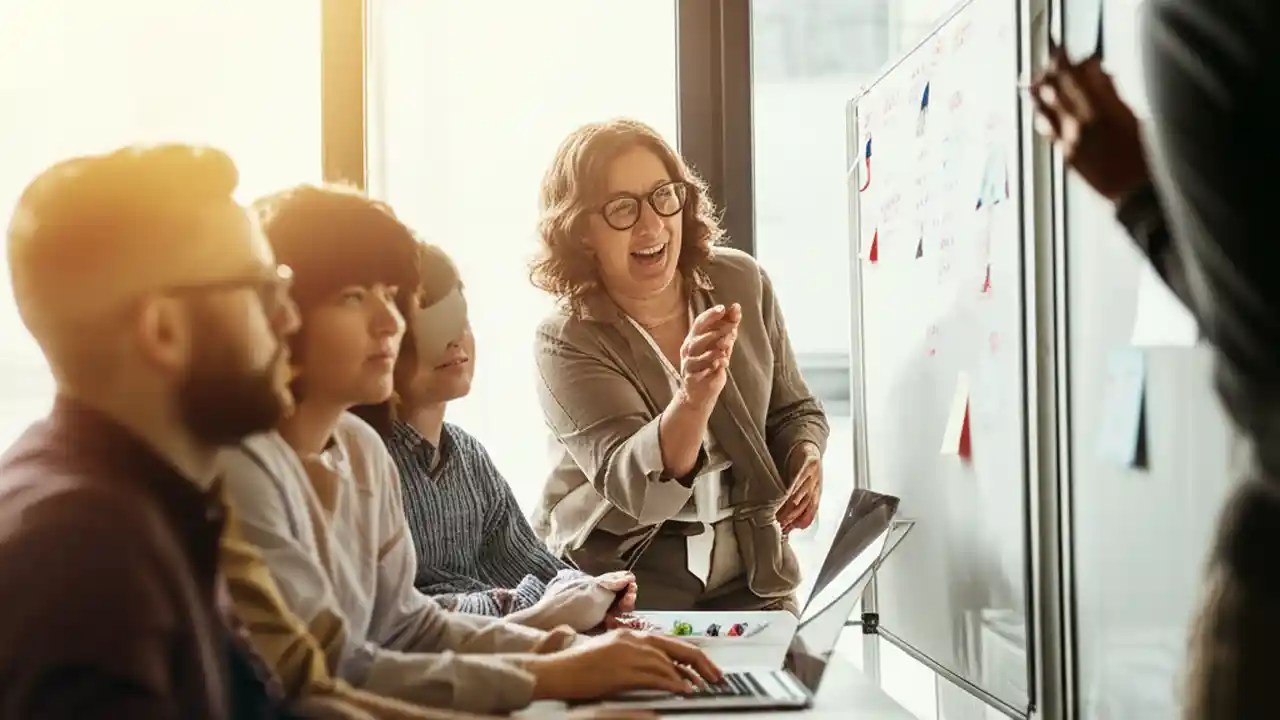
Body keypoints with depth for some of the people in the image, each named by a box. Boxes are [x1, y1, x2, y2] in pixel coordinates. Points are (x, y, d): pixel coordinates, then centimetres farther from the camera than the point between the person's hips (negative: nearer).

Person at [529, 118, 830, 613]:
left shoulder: (742, 283, -2)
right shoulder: (567, 342, -15)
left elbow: (792, 410, 12)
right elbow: (635, 489, -26)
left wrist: (806, 458, -11)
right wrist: (693, 399, -44)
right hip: (623, 578, -3)